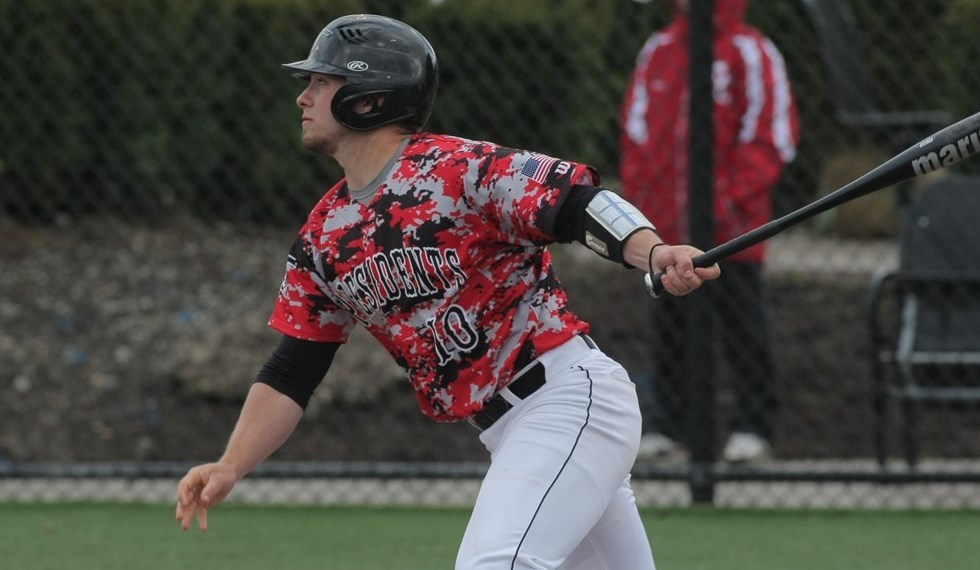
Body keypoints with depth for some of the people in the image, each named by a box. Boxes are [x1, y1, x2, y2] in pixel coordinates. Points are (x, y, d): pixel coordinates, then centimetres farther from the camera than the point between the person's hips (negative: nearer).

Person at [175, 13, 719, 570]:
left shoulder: (461, 168, -12)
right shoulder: (323, 237, 10)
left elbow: (580, 205, -22)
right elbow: (292, 372, 11)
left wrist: (656, 253, -42)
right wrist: (230, 467, -2)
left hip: (570, 393, -8)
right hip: (504, 434, 8)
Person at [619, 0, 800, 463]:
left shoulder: (750, 52, -2)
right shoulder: (659, 51, 14)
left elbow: (771, 134, -5)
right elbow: (635, 126, 18)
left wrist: (734, 199, -12)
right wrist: (638, 196, 7)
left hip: (730, 228, -5)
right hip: (667, 225, 5)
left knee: (742, 325, -3)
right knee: (670, 330, 7)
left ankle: (753, 427, 2)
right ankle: (667, 426, 12)